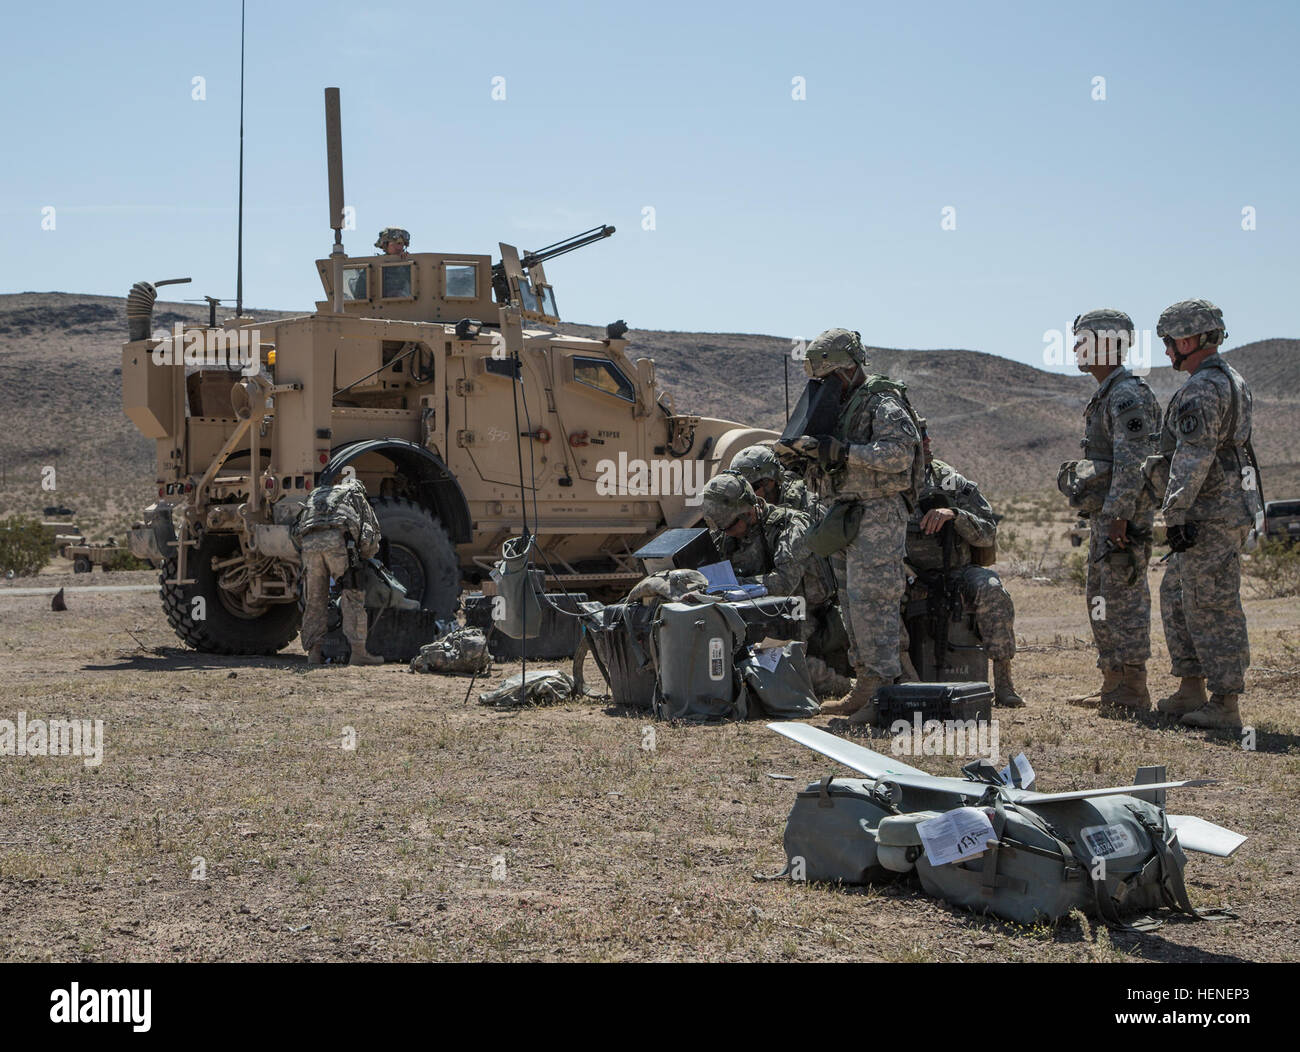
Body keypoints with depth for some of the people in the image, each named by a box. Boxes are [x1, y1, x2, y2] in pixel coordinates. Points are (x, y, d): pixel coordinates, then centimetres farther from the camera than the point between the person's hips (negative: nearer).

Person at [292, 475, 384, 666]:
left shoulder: (315, 495, 40)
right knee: (352, 597, 0)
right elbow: (372, 540, 23)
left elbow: (297, 536, 35)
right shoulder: (356, 496, 30)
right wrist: (361, 556, 40)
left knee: (314, 600, 12)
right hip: (338, 539, -4)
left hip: (309, 543, 4)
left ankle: (314, 652, 11)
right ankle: (358, 651, -5)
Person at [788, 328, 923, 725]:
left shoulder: (883, 402, -10)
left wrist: (842, 451, -25)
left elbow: (899, 454, -24)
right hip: (843, 517, 9)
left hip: (877, 515, -9)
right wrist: (810, 447, 3)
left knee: (872, 602, -13)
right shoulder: (839, 405, 18)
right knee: (852, 605, 10)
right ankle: (864, 689, 16)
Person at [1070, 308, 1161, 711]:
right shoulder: (1105, 397, 18)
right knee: (1100, 599, 14)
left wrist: (1118, 516, -25)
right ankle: (1113, 686, 21)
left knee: (1123, 601, -8)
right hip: (1104, 515, 11)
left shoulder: (1127, 396, -15)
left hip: (1123, 515, -11)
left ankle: (1131, 696, -5)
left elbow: (1132, 462, -22)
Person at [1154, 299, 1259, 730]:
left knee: (1211, 607, -6)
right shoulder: (1233, 381, 18)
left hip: (1210, 515, -11)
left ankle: (1226, 704, -2)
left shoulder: (1201, 390, -17)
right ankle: (1191, 690, 22)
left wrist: (1175, 514, -23)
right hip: (1231, 505, 11)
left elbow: (1193, 457, -23)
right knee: (1176, 596, 17)